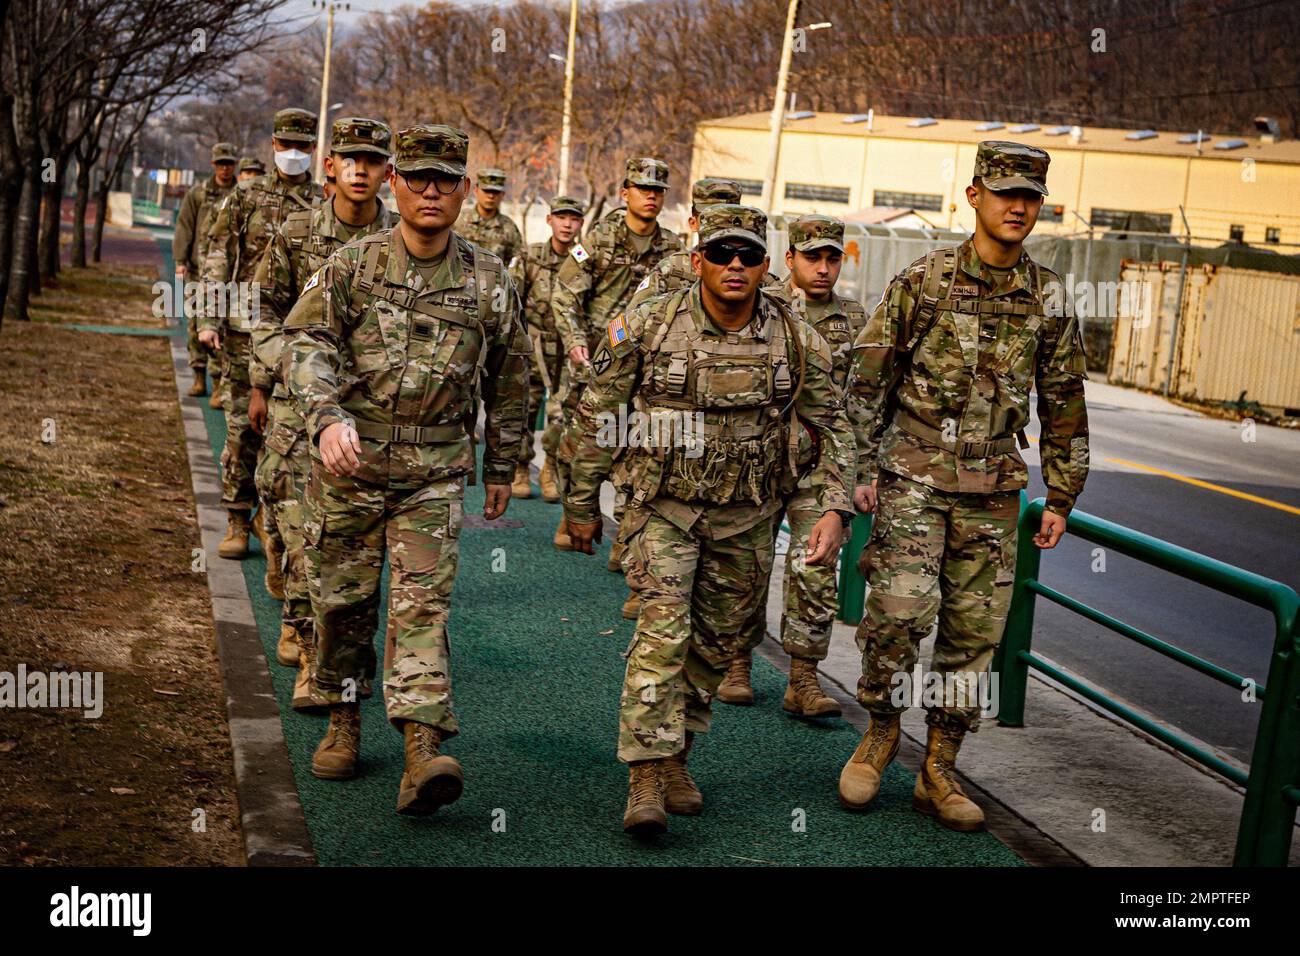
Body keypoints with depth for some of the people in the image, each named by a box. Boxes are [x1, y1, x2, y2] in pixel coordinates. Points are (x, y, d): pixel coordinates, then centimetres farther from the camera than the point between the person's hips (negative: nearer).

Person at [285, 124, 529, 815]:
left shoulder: (488, 279, 5)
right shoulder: (352, 265, 1)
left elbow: (508, 378, 14)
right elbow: (309, 343, -7)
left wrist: (502, 467, 16)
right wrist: (327, 418, -26)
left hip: (435, 470, -1)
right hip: (348, 457, 1)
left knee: (422, 601, -10)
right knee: (342, 599, 9)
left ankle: (424, 747, -16)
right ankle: (343, 720, 29)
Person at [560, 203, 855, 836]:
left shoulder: (797, 341, -5)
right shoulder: (646, 328, -10)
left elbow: (831, 427, 4)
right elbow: (594, 417, -1)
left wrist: (835, 509, -7)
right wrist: (581, 505, 3)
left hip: (747, 516, 3)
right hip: (664, 505, -3)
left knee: (716, 642, 11)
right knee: (663, 632, -15)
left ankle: (676, 755, 29)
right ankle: (646, 777, -12)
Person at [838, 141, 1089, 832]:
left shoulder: (1048, 298, 6)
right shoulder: (922, 280, -2)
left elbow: (1063, 405, 12)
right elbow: (869, 379, 1)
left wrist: (1061, 499, 10)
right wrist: (862, 469, -2)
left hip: (993, 492, 3)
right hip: (915, 479, -3)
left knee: (973, 631, 5)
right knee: (898, 614, -14)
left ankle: (939, 773, 17)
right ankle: (880, 734, 12)